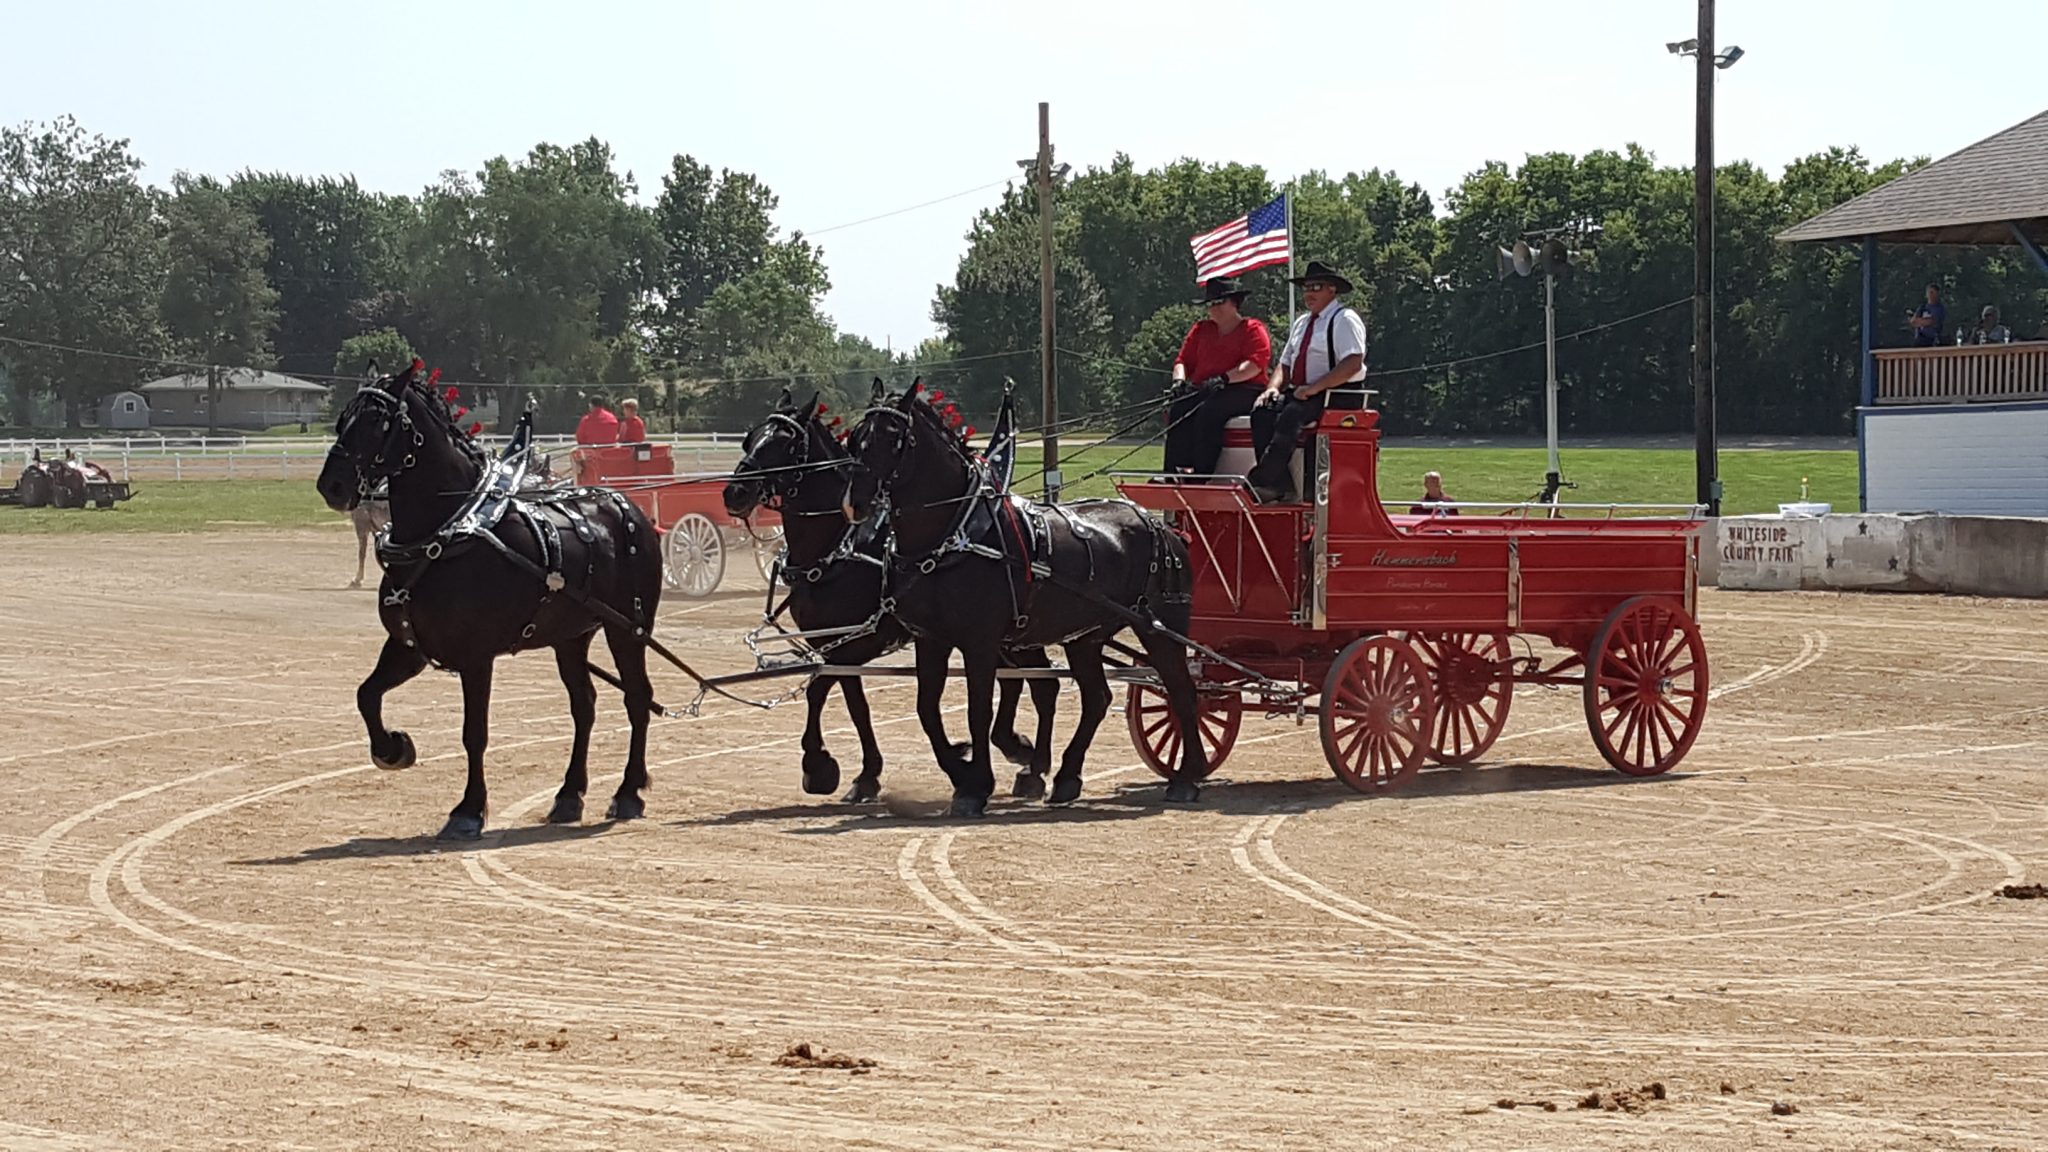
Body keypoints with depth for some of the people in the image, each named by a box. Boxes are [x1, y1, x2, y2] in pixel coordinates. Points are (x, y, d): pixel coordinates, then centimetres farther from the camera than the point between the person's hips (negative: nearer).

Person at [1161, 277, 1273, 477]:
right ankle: (1173, 471, -35)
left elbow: (1255, 364, -12)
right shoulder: (1201, 329, 23)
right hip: (1203, 391, 5)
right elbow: (1184, 361, 21)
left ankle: (1202, 473, -39)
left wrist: (1224, 378, -25)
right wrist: (1179, 380, -3)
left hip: (1244, 390, -5)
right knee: (1177, 409, -26)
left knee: (1208, 410, -36)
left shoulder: (1253, 330, 4)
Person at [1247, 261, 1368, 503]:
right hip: (1300, 392, 8)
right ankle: (1281, 487, -28)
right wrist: (1273, 388, 0)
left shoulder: (1345, 320, -4)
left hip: (1337, 396, -8)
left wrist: (1314, 388, -22)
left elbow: (1353, 364, -17)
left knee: (1290, 415, -33)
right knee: (1262, 413, -18)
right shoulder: (1301, 323, 23)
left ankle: (1263, 481, -36)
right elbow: (1285, 363, 22)